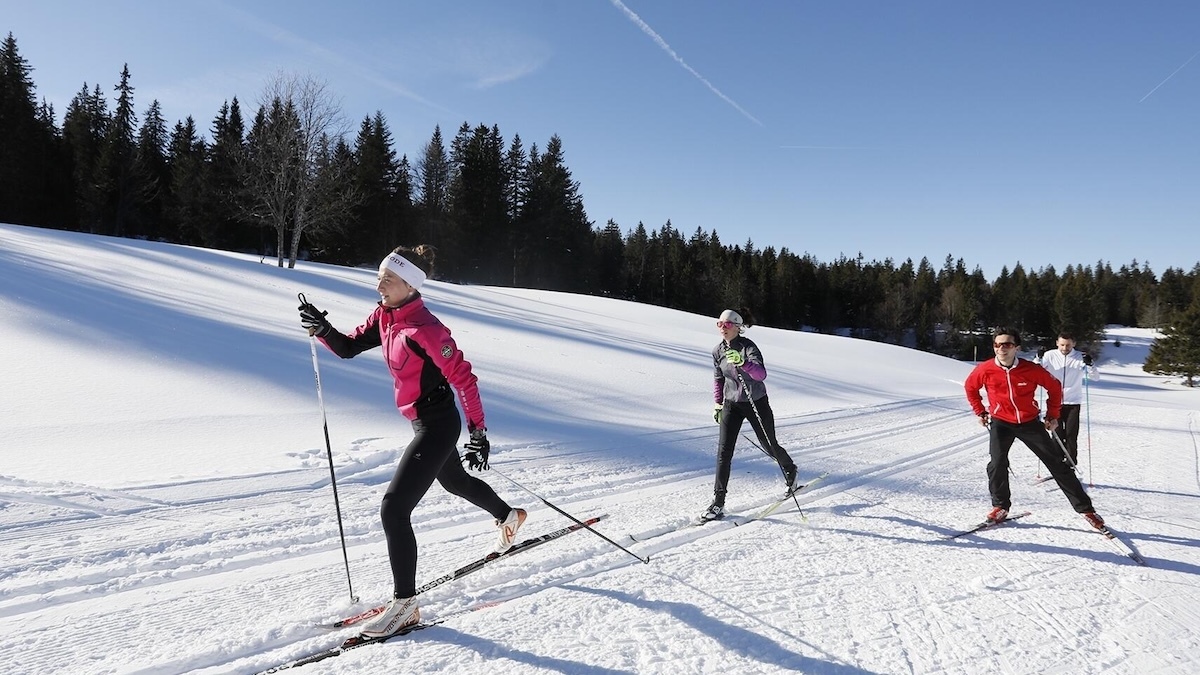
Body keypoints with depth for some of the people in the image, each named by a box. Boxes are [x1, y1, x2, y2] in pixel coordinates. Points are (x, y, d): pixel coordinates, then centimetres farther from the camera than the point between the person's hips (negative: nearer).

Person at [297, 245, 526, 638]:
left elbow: (463, 378, -23)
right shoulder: (384, 317, 1)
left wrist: (478, 433, -23)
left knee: (394, 509, -11)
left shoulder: (425, 329, -25)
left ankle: (405, 605, 2)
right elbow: (348, 348, 5)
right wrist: (322, 330, -15)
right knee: (453, 481, 31)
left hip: (436, 427, -10)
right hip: (425, 423, 10)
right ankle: (509, 516, 57)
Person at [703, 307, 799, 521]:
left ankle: (790, 471, 46)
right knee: (724, 451, -8)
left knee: (770, 446, 13)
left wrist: (743, 362, -49)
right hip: (731, 405, 4)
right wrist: (718, 404, 13)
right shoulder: (718, 351, -1)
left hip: (757, 403, -4)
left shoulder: (748, 346, -17)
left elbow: (761, 374, -33)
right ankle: (718, 501, -5)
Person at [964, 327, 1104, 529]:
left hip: (1029, 422, 0)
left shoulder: (1031, 370, -15)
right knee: (997, 463, -18)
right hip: (1000, 423, 0)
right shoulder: (985, 369, -13)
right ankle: (1000, 506, 3)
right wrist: (980, 412, 7)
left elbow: (1054, 387, 2)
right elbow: (970, 387, 8)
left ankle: (1085, 507, 19)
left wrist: (1053, 415, 4)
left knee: (1057, 463, 6)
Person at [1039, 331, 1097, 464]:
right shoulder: (1050, 356, -3)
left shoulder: (1080, 357, -2)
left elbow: (1094, 376, -5)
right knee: (1057, 435, 4)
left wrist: (1090, 364, -23)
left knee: (1071, 436, -1)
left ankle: (1071, 467, 7)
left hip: (1073, 403, 0)